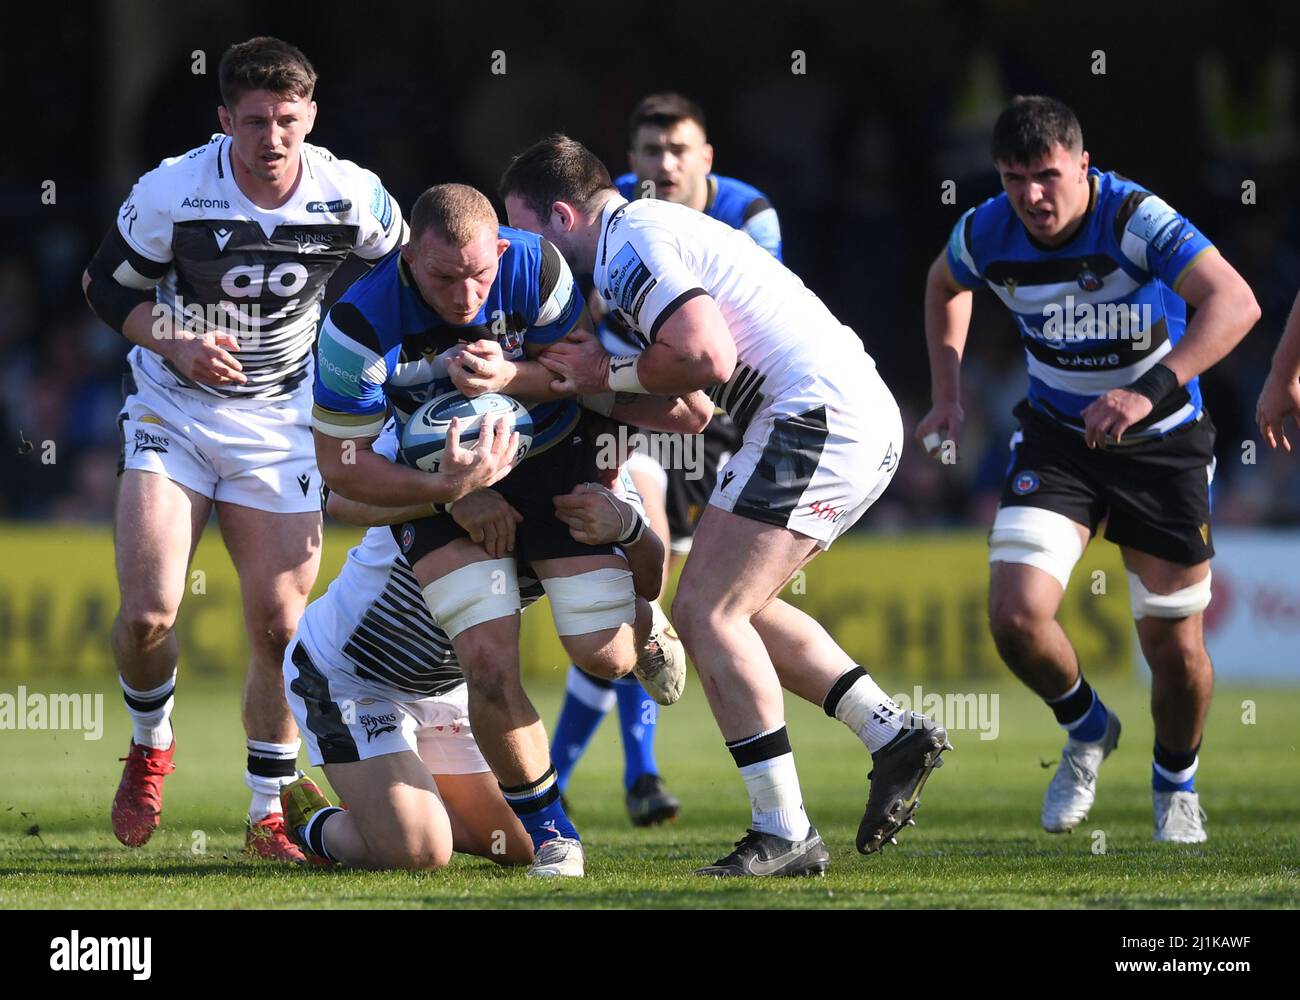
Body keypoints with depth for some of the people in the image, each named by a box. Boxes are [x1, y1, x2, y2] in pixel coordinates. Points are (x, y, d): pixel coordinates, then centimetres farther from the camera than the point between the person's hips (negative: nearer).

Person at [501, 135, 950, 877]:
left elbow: (706, 355, -23)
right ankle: (894, 734, 15)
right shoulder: (656, 227, 23)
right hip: (867, 421, 10)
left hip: (816, 419, -10)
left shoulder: (625, 247, -9)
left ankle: (785, 832, -8)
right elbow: (688, 406, 26)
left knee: (707, 614, -8)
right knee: (736, 609, 19)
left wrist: (610, 375, -7)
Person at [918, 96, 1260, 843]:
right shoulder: (987, 235, -12)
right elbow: (945, 286, 15)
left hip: (1163, 441, -3)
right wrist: (949, 397, 5)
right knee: (1017, 614, -16)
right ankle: (1087, 731, 16)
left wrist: (1152, 390, -50)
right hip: (1058, 437, 3)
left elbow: (1235, 303, -40)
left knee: (1175, 646, 0)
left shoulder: (1136, 219, -27)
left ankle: (1177, 784, 31)